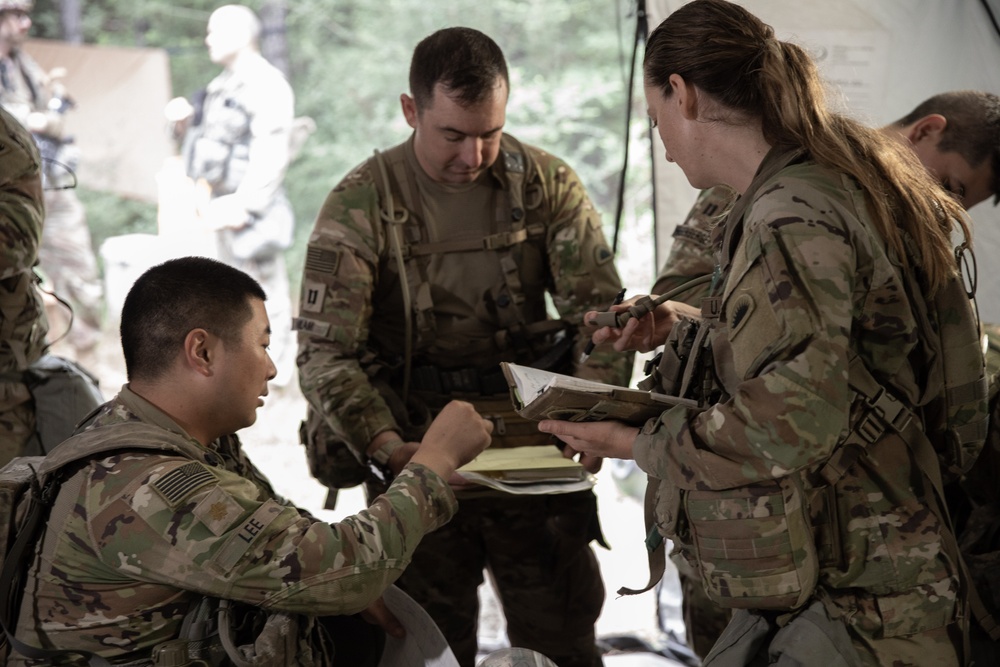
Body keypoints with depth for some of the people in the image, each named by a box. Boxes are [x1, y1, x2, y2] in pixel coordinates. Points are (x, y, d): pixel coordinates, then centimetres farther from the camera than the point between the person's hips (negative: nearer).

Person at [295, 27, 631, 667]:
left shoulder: (548, 184, 0)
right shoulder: (361, 205, -7)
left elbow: (601, 309, 1)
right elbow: (325, 352, -11)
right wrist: (388, 446, -26)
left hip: (535, 451, 2)